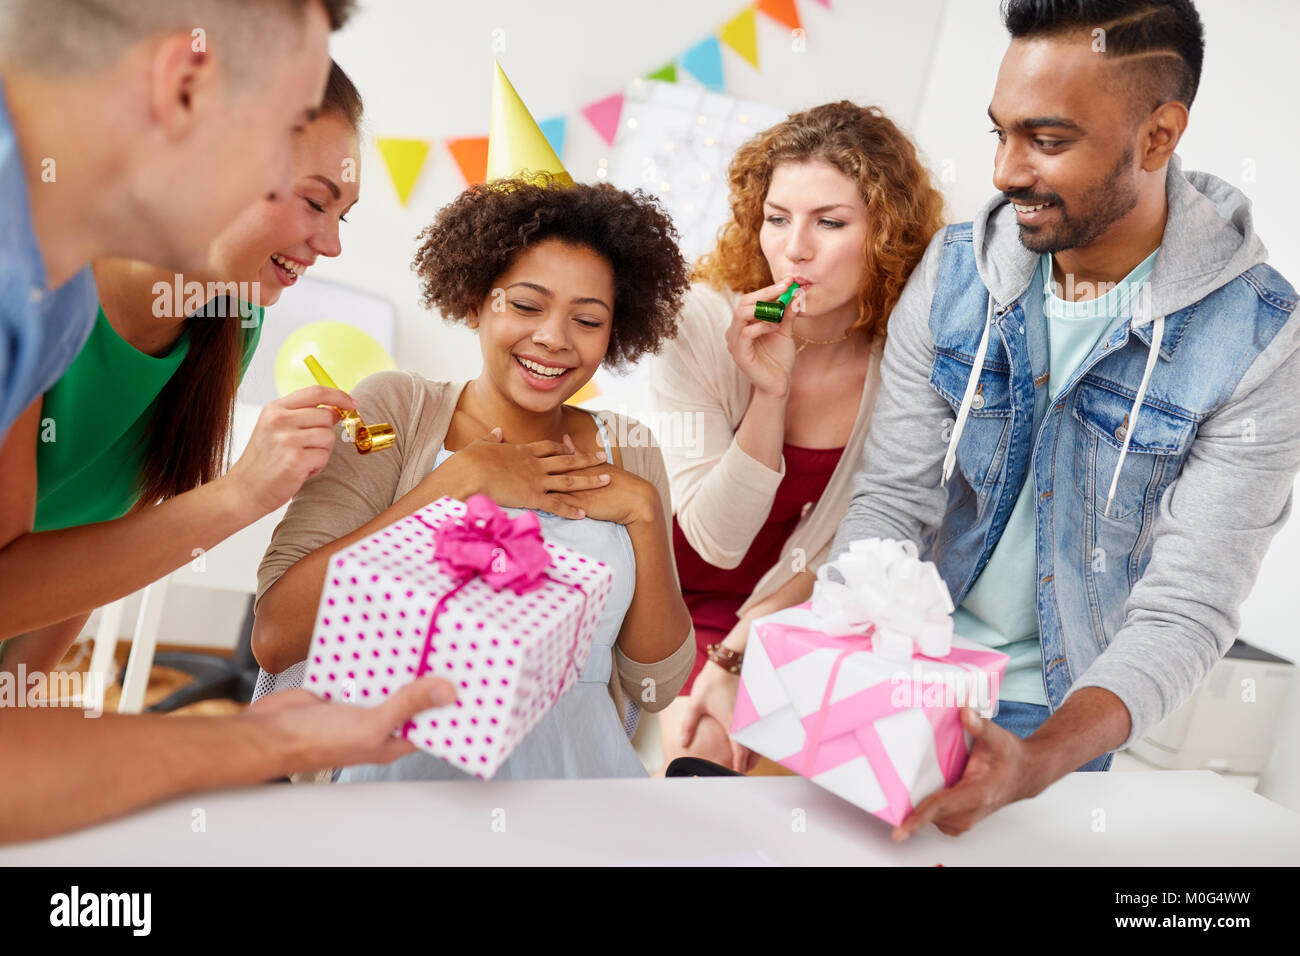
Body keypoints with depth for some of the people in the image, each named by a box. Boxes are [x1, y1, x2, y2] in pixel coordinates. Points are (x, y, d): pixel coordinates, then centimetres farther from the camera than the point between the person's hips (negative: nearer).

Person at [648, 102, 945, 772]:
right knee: (705, 755, -25)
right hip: (685, 610, -2)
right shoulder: (700, 322, -19)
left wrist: (735, 659, -18)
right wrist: (768, 394, -32)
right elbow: (714, 542, -19)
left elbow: (833, 555, -7)